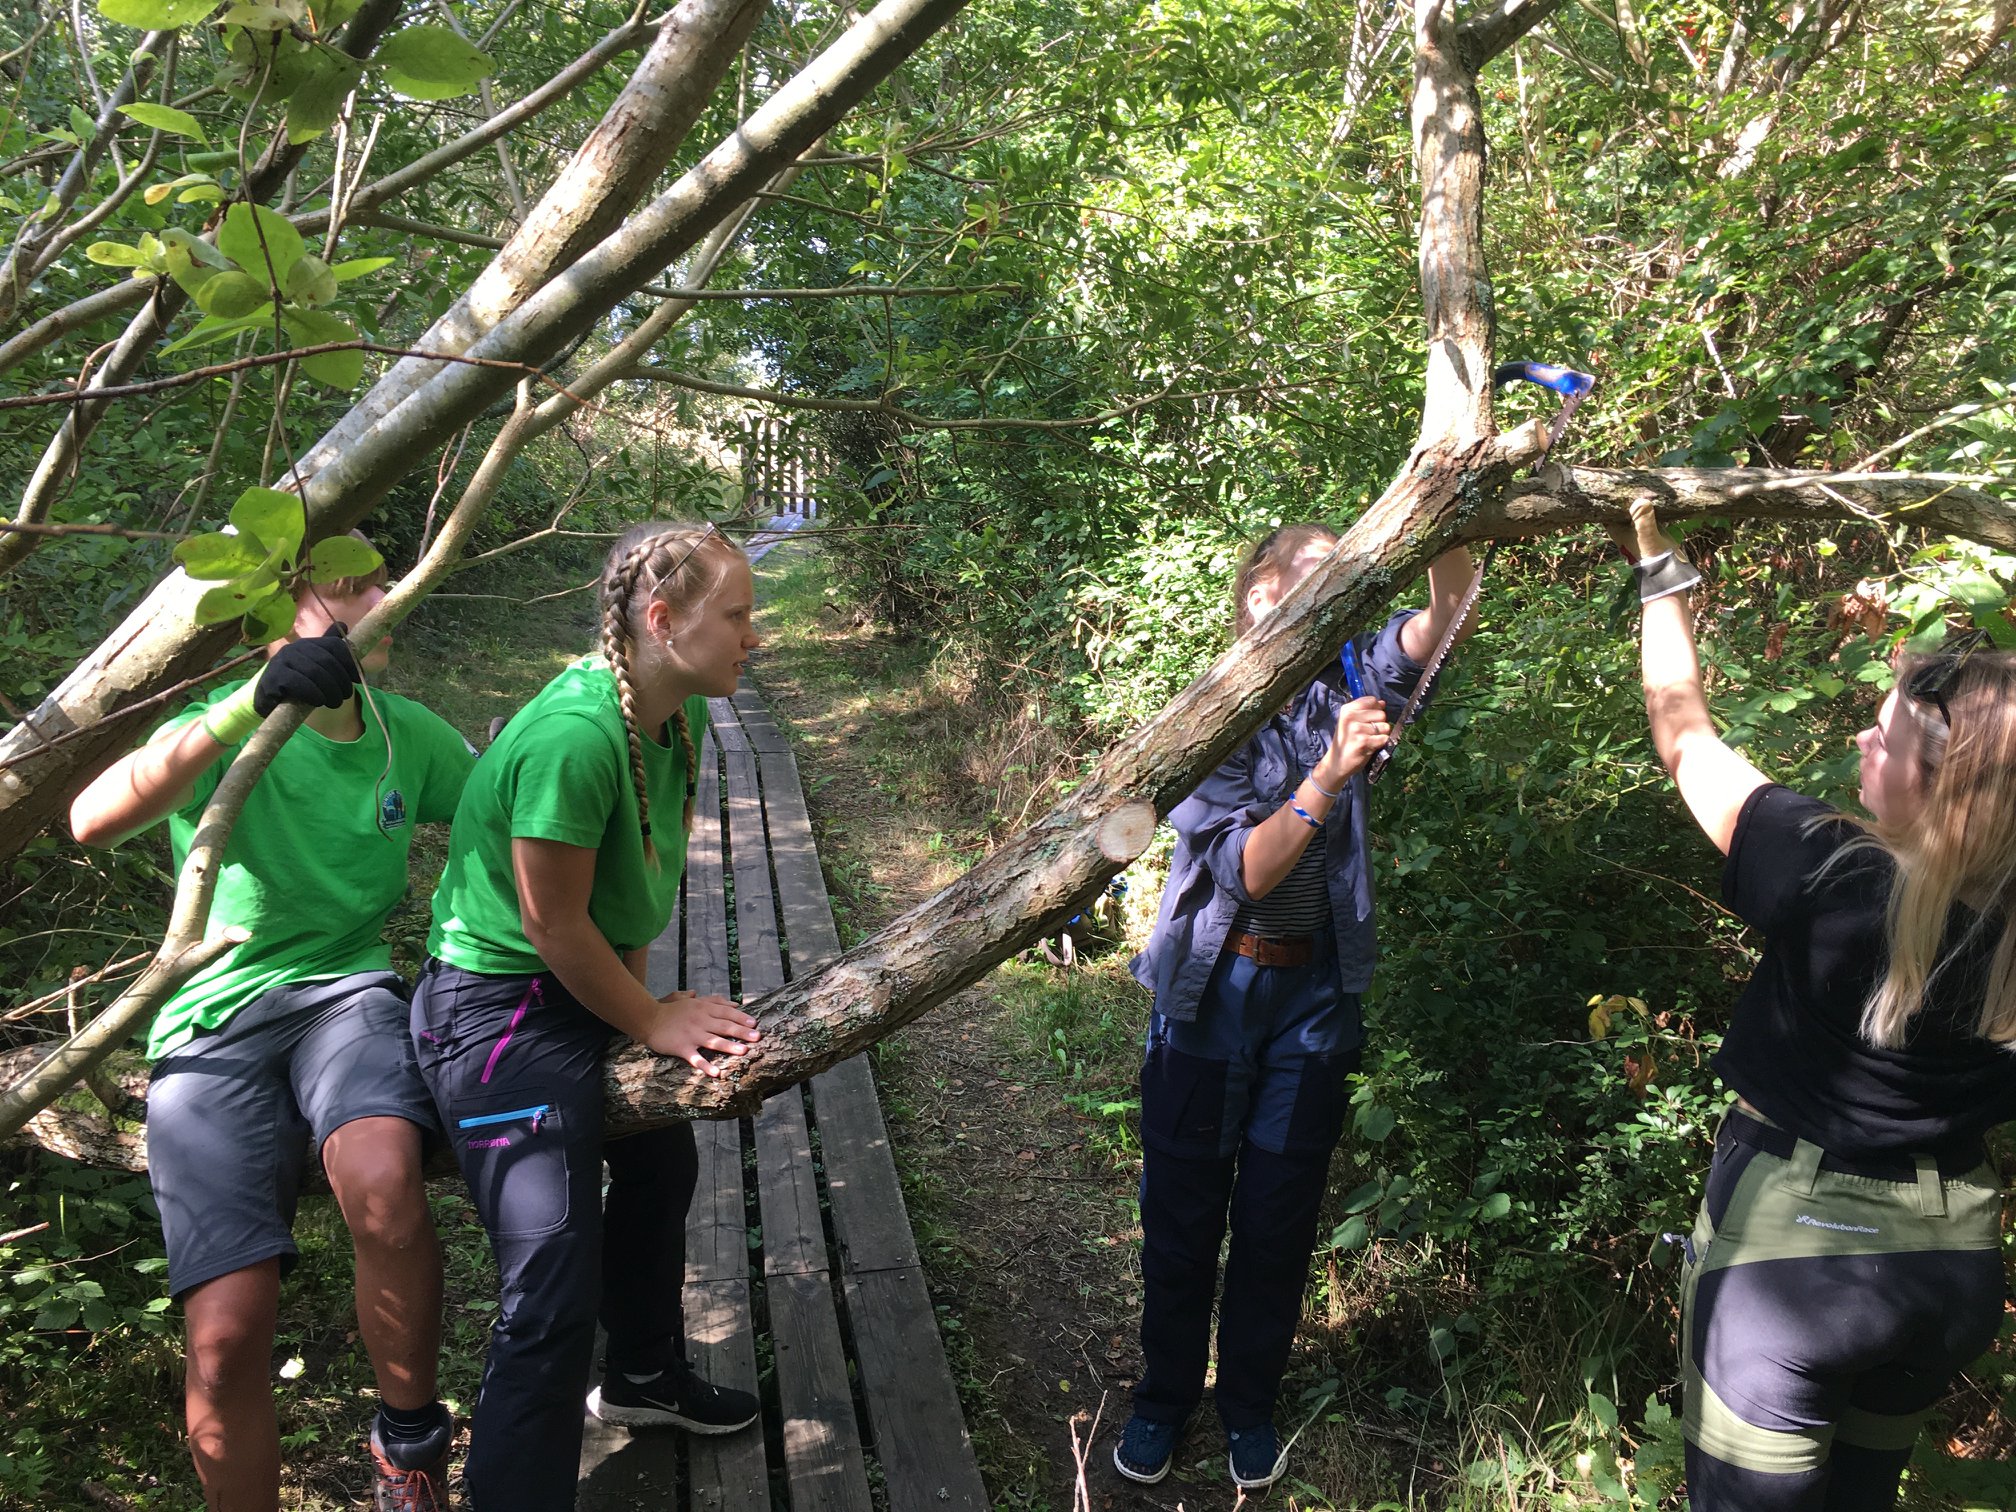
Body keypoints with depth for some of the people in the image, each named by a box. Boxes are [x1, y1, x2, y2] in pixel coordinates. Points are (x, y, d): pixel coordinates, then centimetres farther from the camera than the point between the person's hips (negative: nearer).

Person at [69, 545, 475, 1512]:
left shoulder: (407, 734, 7)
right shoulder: (229, 726, -5)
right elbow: (92, 820, -25)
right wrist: (250, 706, -32)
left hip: (347, 991, 2)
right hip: (215, 1023, -1)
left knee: (383, 1185, -34)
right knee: (226, 1336, -16)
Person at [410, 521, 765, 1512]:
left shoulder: (681, 715, -3)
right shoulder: (576, 732, -31)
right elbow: (553, 924, -24)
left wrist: (642, 992, 5)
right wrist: (650, 1022, -11)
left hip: (584, 990, 10)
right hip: (498, 1008, -10)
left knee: (659, 1163, 27)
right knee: (553, 1293, -12)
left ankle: (644, 1378, 51)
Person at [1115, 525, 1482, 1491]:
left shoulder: (1343, 689, -2)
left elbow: (1447, 609, -18)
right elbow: (1244, 871, -20)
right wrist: (1330, 774, -32)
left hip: (1313, 995, 3)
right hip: (1213, 989, -3)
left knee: (1279, 1216, 14)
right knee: (1183, 1210, 11)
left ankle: (1250, 1404, 35)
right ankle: (1165, 1395, 34)